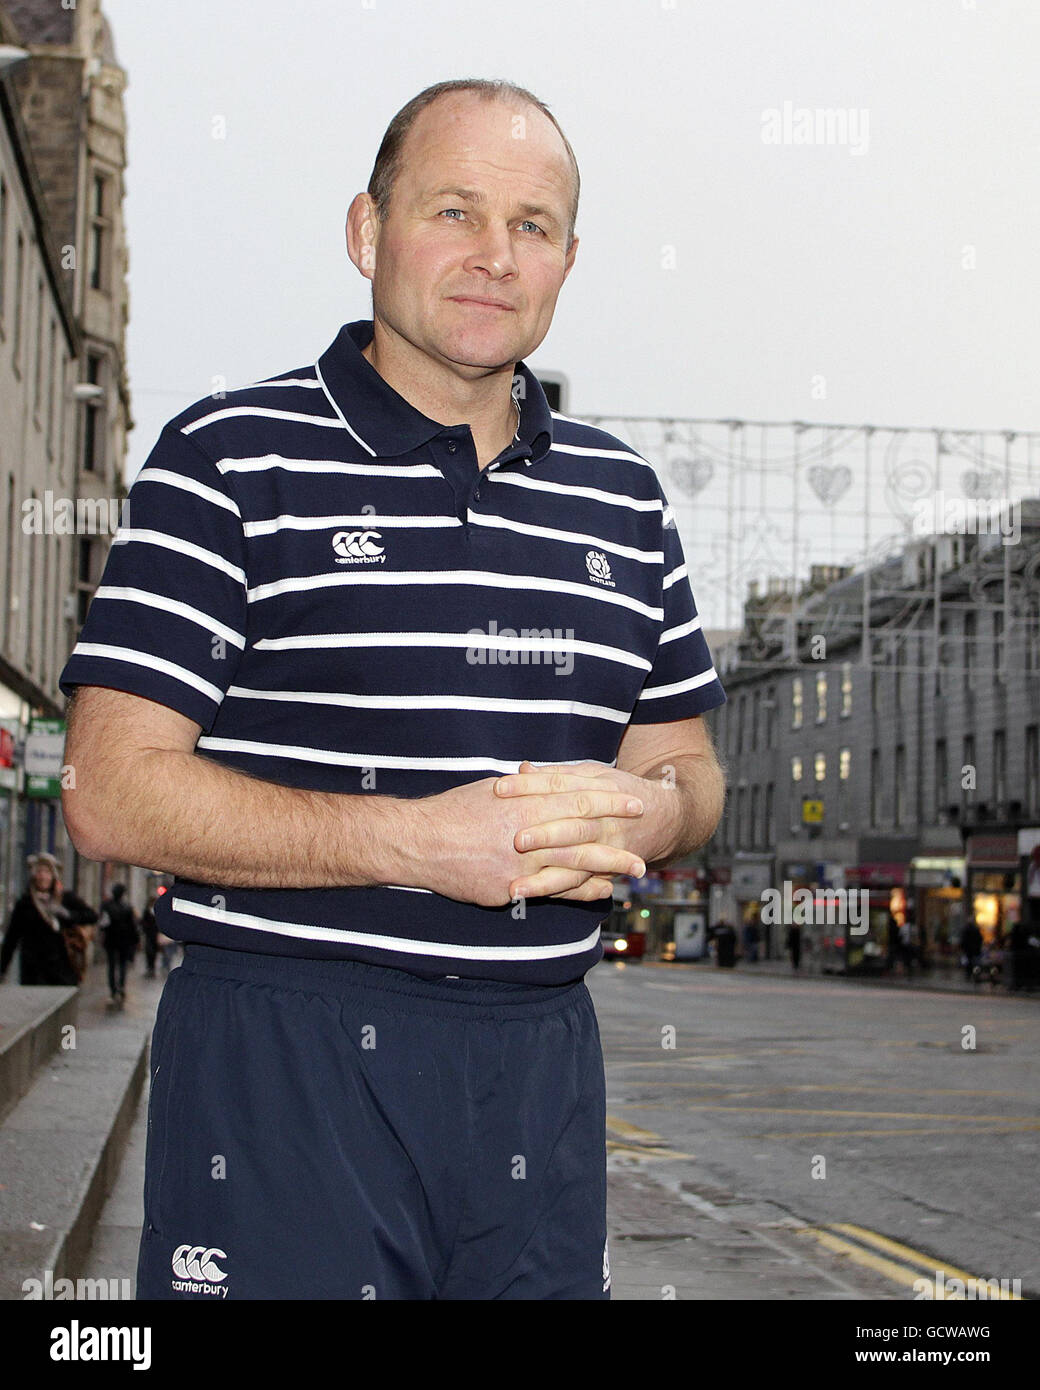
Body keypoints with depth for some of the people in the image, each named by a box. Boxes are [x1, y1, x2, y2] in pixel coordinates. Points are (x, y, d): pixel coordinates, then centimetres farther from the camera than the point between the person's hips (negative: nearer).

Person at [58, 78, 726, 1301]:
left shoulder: (619, 494, 13)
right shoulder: (230, 458, -4)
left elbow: (685, 764, 20)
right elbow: (111, 793, -10)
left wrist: (645, 813, -5)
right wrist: (415, 841, -19)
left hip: (542, 1063, 5)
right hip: (286, 1059, -5)